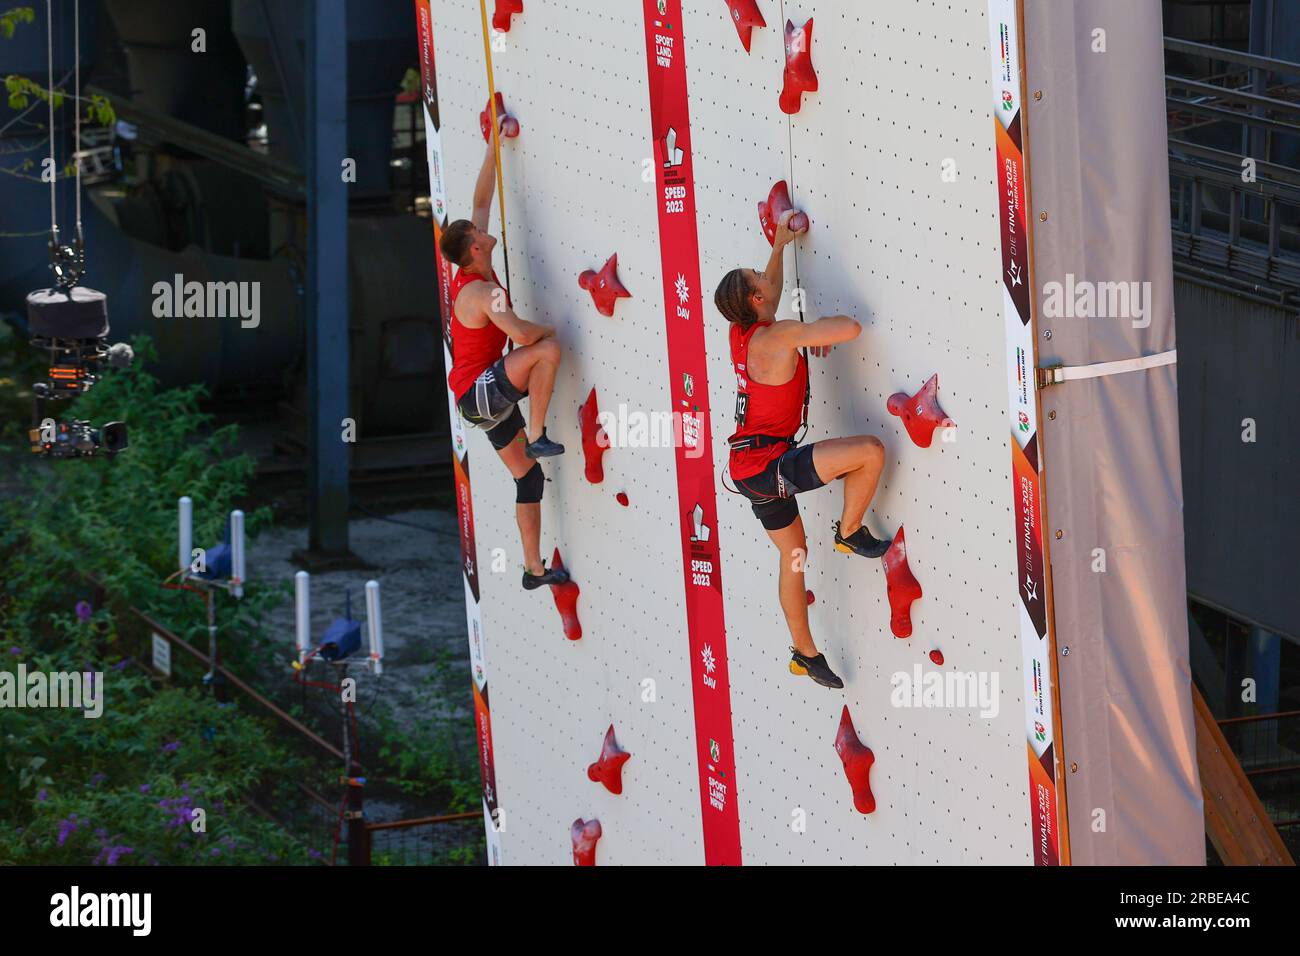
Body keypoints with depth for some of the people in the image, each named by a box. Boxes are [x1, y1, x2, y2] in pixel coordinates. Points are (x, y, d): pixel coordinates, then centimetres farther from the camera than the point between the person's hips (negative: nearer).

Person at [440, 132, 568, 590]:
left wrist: (494, 147, 15)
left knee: (528, 478, 9)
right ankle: (537, 436, -19)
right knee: (547, 349, -24)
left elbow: (481, 199, 12)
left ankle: (534, 568, 12)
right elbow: (521, 334, -35)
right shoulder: (481, 292, -22)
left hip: (482, 398, 9)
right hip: (480, 392, -9)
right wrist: (547, 330, -11)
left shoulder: (470, 275, 4)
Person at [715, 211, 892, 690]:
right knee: (870, 450, -18)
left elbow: (771, 288, 31)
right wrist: (821, 331, -1)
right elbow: (850, 327, -22)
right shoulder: (778, 337, -20)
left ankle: (805, 653, 30)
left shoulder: (743, 333, 7)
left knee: (793, 551, 21)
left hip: (753, 467, 10)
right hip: (767, 466, -10)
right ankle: (849, 533, 4)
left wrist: (780, 244, 36)